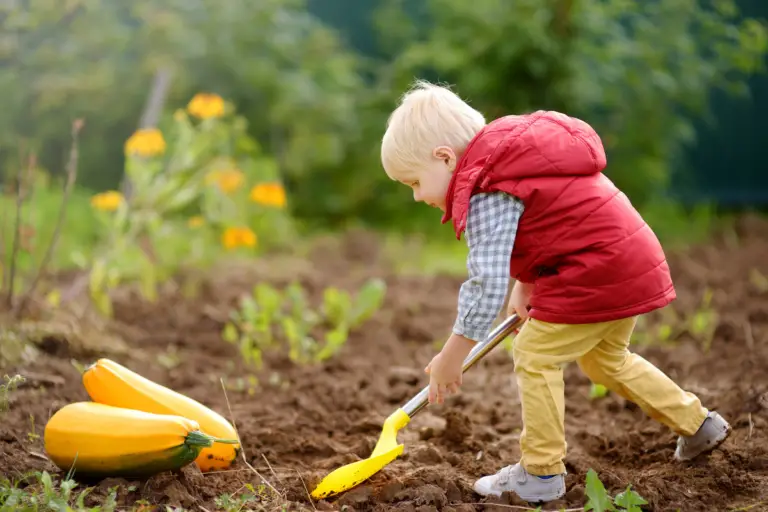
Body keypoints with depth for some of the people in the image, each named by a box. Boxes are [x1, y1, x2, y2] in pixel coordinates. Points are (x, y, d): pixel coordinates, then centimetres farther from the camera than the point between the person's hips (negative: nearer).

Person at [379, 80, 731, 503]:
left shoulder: (486, 196, -18)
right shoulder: (510, 159, 13)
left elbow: (488, 282, -20)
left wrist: (450, 357, -13)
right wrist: (525, 289, 14)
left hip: (597, 273, -11)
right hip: (636, 262, 11)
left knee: (534, 356, -2)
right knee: (604, 358, 27)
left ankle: (540, 473, 4)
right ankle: (697, 423, 35)